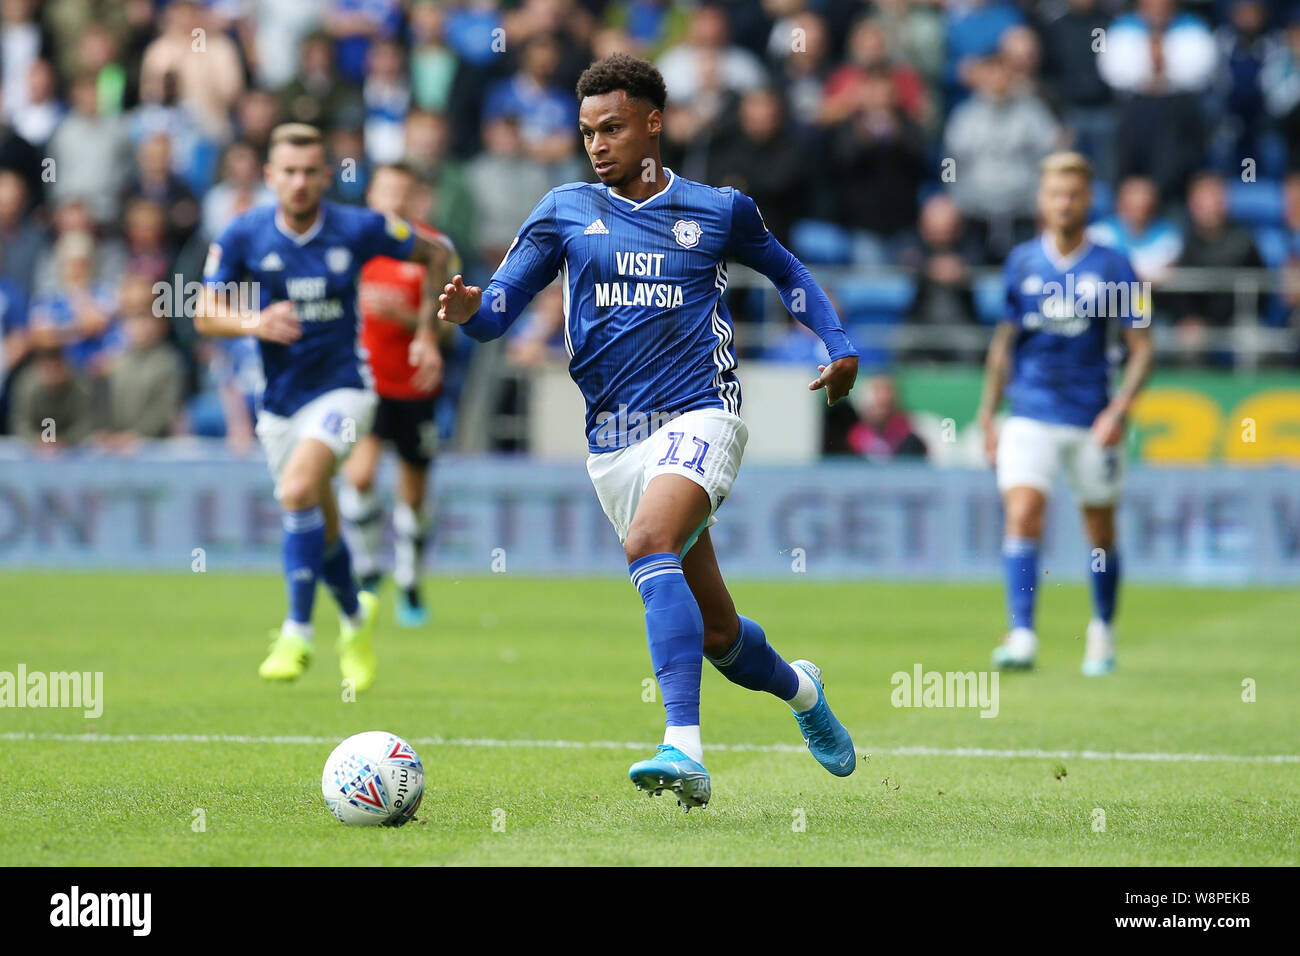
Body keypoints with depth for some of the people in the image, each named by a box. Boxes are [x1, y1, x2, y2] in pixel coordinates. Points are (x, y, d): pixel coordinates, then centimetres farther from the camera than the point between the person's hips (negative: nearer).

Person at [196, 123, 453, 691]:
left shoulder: (359, 230, -11)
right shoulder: (244, 235, -8)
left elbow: (435, 256, 5)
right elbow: (206, 314, -5)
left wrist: (426, 332, -1)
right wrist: (253, 322, -25)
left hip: (342, 386, -3)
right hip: (279, 399, 3)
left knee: (299, 490, -28)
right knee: (321, 531, 13)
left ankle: (297, 634, -21)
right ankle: (355, 616, 43)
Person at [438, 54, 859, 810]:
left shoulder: (718, 211, 6)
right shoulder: (565, 211, 8)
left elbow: (786, 271, 25)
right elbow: (500, 308, 4)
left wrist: (839, 344, 11)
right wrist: (470, 308, -20)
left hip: (701, 415, -3)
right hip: (614, 444, 3)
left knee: (649, 544, -33)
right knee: (715, 635, 7)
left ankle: (685, 749, -42)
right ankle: (798, 688, 42)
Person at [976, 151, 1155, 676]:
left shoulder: (1111, 266, -4)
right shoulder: (1021, 262, 3)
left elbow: (1142, 346, -1)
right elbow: (1004, 342, 12)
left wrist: (1119, 410, -14)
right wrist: (988, 415, 9)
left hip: (1092, 421, -1)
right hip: (1031, 417, 1)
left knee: (1100, 531, 11)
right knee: (1022, 514, -18)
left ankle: (1103, 631, 33)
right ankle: (1021, 637, -22)